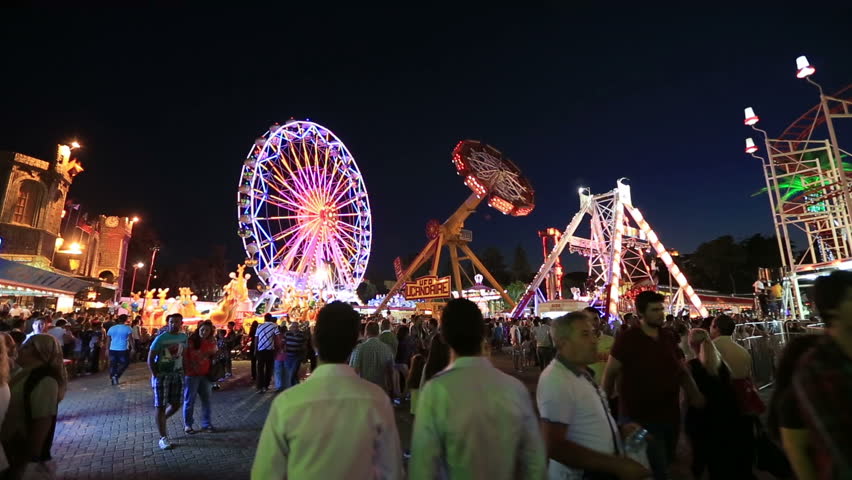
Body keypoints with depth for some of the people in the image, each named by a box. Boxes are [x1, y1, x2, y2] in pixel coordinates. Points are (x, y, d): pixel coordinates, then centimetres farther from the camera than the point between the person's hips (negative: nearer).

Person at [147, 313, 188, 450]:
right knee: (160, 406, 1)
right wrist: (156, 376, -12)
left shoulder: (183, 337, 2)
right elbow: (150, 359, -9)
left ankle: (161, 421, 38)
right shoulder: (160, 338, -13)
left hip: (178, 375, 5)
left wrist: (183, 371, 3)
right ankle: (163, 437, 11)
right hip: (162, 375, -4)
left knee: (176, 405, 10)